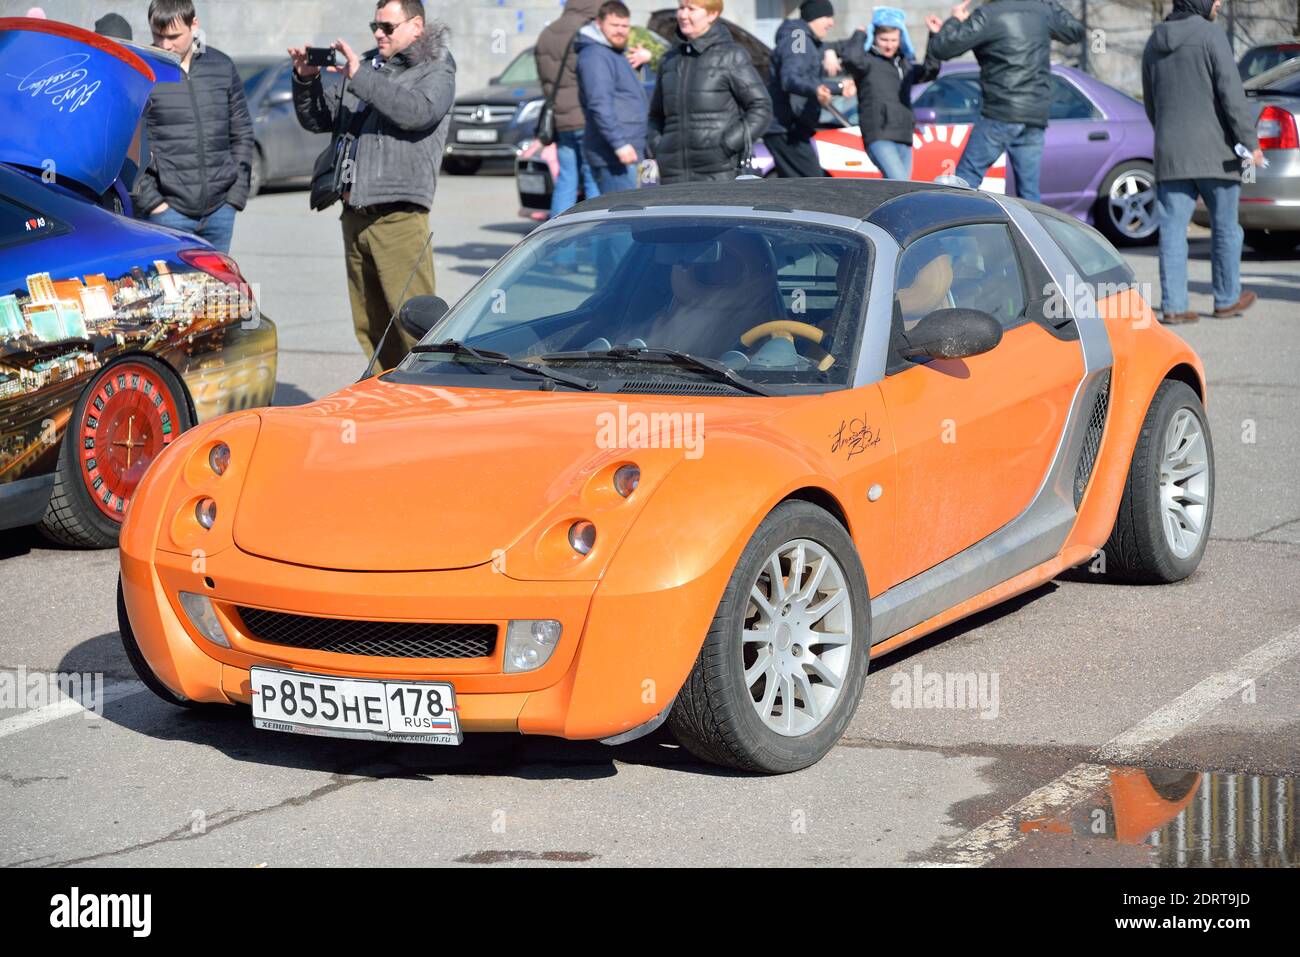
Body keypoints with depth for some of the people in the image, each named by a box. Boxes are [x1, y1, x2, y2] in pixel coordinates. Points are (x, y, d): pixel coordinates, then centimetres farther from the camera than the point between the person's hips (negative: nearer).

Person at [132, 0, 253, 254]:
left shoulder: (222, 67, 8)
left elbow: (242, 133, 14)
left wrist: (237, 193, 6)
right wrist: (149, 201, -10)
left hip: (220, 210, 4)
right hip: (168, 209, -4)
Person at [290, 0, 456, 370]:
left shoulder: (436, 71, 3)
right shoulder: (369, 65, 20)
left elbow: (416, 112, -19)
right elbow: (316, 120, 21)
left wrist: (360, 77, -17)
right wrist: (305, 79, 3)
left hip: (398, 217, -7)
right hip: (355, 215, 7)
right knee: (370, 327, 9)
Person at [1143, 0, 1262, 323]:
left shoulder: (1155, 43, 11)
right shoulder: (1210, 36, -10)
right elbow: (1232, 94, -15)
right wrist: (1250, 142, -12)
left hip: (1170, 151, 5)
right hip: (1213, 151, -5)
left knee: (1173, 229, 2)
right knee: (1225, 226, 9)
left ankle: (1173, 306, -4)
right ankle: (1227, 299, 19)